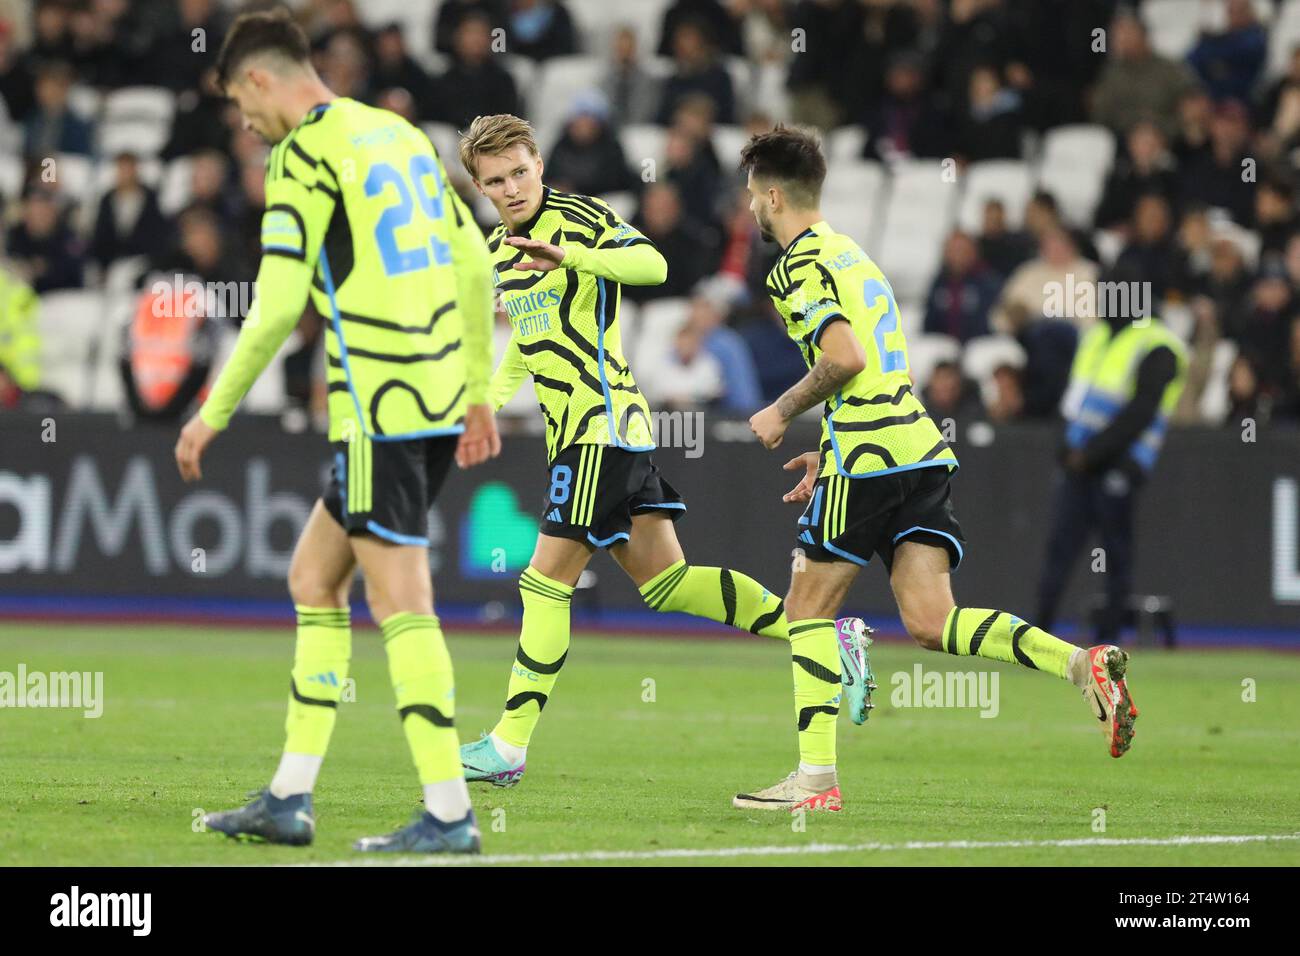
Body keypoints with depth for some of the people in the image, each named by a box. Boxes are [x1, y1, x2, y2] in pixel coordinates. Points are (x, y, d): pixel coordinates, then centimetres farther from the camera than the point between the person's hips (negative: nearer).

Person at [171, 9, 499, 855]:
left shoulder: (302, 154, -8)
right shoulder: (400, 134, 15)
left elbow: (278, 305, -13)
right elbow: (475, 267, 16)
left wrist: (214, 414, -3)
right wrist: (478, 392, 23)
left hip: (378, 407, -9)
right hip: (439, 399, 9)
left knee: (401, 603, -8)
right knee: (314, 578, 15)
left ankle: (449, 813, -10)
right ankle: (291, 799, 16)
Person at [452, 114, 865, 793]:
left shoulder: (581, 218, -9)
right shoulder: (499, 249, 16)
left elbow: (651, 264, -28)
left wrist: (567, 254, -41)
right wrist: (487, 403, 15)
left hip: (603, 422, -9)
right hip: (569, 431, 9)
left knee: (547, 579, -9)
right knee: (664, 580, 6)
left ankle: (509, 745, -6)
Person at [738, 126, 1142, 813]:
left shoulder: (797, 266, -4)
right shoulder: (851, 253, 25)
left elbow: (844, 357, -19)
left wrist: (782, 412, -4)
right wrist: (827, 457, 29)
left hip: (867, 458, -8)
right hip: (921, 448, 8)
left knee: (808, 607, 4)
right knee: (930, 622, -2)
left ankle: (815, 776, 0)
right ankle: (1082, 665, -19)